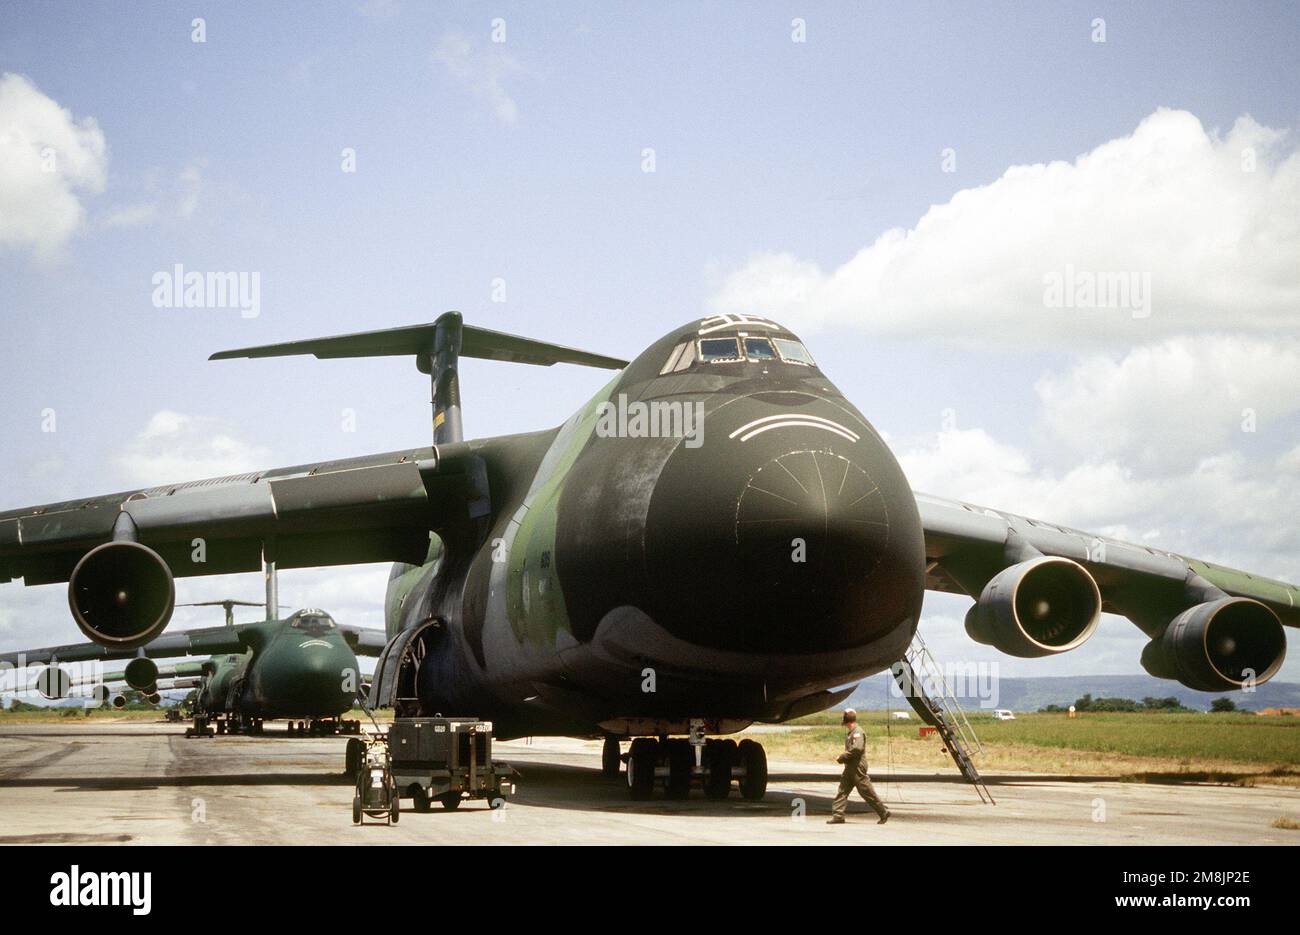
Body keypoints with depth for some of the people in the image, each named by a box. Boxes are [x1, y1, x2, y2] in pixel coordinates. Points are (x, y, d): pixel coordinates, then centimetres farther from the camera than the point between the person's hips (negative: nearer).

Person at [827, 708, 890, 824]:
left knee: (867, 792, -3)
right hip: (850, 768, 10)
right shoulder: (850, 733, 16)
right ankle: (838, 816, 3)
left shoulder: (857, 732, -15)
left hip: (858, 768, -10)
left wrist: (842, 757, -18)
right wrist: (842, 758, 7)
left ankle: (883, 812, 7)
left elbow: (857, 749, -25)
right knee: (842, 791, 4)